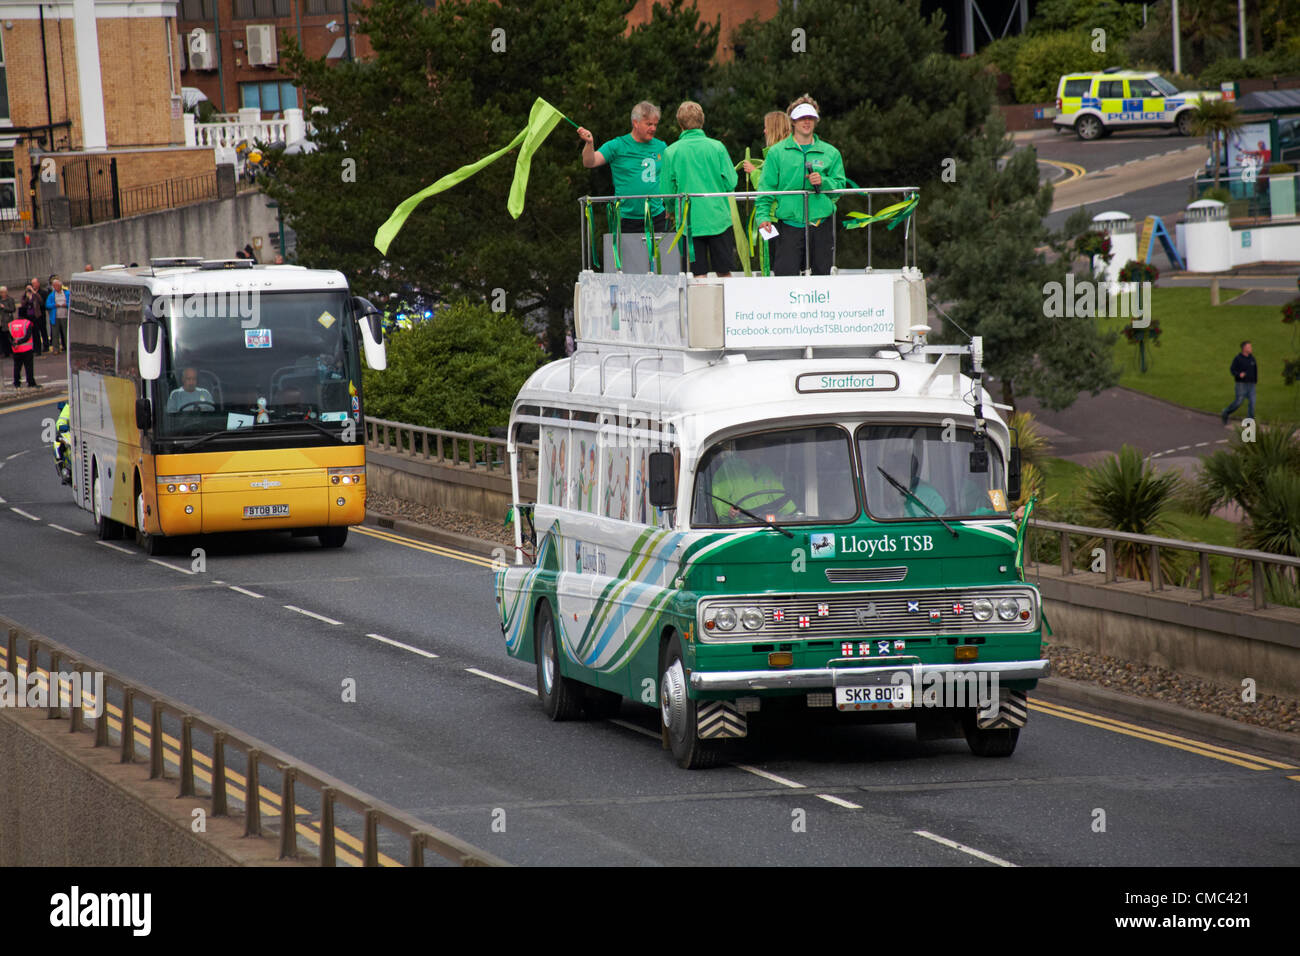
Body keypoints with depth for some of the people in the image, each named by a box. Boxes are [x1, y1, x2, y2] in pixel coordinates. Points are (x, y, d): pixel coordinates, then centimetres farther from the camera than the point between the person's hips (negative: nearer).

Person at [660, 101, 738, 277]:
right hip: (718, 219, 1)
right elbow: (731, 183, -4)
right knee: (724, 272, 9)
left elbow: (668, 190, -1)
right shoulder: (716, 147, -4)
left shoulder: (671, 152, -4)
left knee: (699, 274, 2)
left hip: (689, 221, -1)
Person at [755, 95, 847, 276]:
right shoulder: (776, 153, 6)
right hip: (789, 225, -2)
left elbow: (840, 185, 8)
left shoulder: (830, 153, 10)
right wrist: (762, 216, -7)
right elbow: (766, 188, 4)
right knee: (785, 275, -12)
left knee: (822, 274, 4)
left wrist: (823, 182, -11)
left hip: (821, 225, 2)